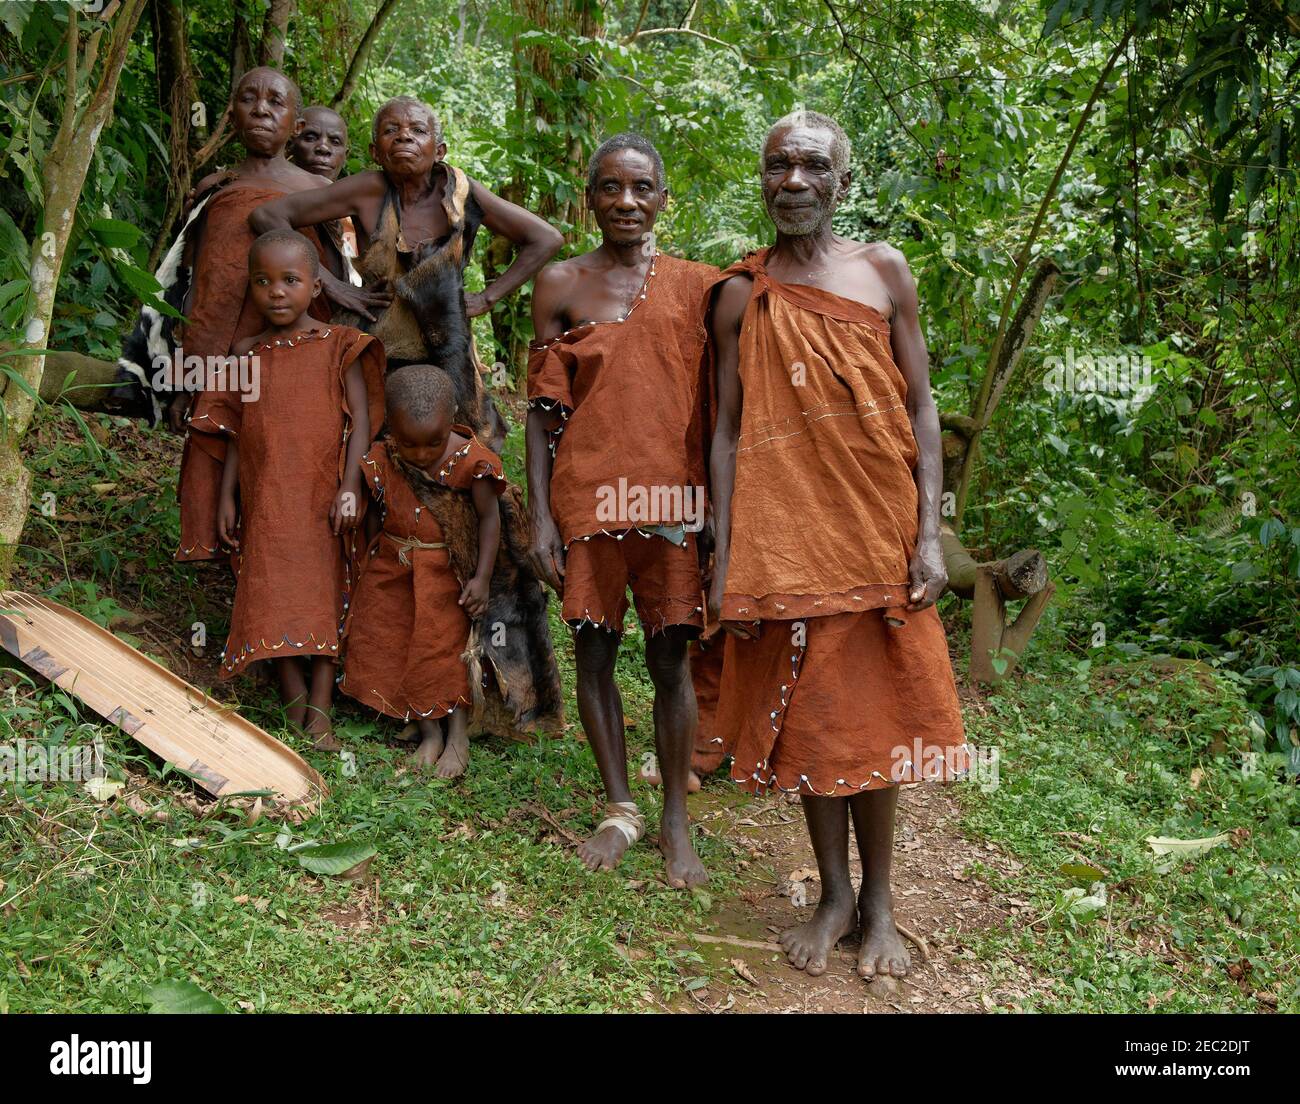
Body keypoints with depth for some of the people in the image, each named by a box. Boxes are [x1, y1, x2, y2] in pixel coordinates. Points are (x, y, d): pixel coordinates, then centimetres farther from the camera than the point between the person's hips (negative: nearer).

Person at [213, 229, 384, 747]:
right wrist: (226, 497, 7)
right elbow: (236, 433, 12)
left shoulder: (337, 346, 0)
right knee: (274, 597, -2)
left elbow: (360, 418, -4)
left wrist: (350, 487, -14)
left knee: (326, 593, 0)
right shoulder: (247, 353, 9)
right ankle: (293, 701, 8)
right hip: (266, 499, 2)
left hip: (323, 494, -2)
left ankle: (319, 709, 5)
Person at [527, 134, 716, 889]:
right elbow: (544, 409, 3)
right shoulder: (562, 286, 4)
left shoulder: (696, 286, 5)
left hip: (671, 496, 0)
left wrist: (720, 504, 2)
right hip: (587, 494, 1)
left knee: (671, 656, 4)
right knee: (594, 649, 7)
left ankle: (676, 821, 18)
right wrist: (540, 516, -2)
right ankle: (620, 811, 24)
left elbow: (713, 402, 7)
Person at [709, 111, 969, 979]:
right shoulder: (742, 294, 5)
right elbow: (728, 430, 4)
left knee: (872, 711, 5)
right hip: (783, 535, 1)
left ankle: (879, 903, 20)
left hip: (877, 526, 0)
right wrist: (724, 558, -2)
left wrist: (929, 534, -4)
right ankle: (834, 893, 22)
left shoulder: (882, 270, 5)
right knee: (805, 713, 6)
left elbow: (920, 408, 4)